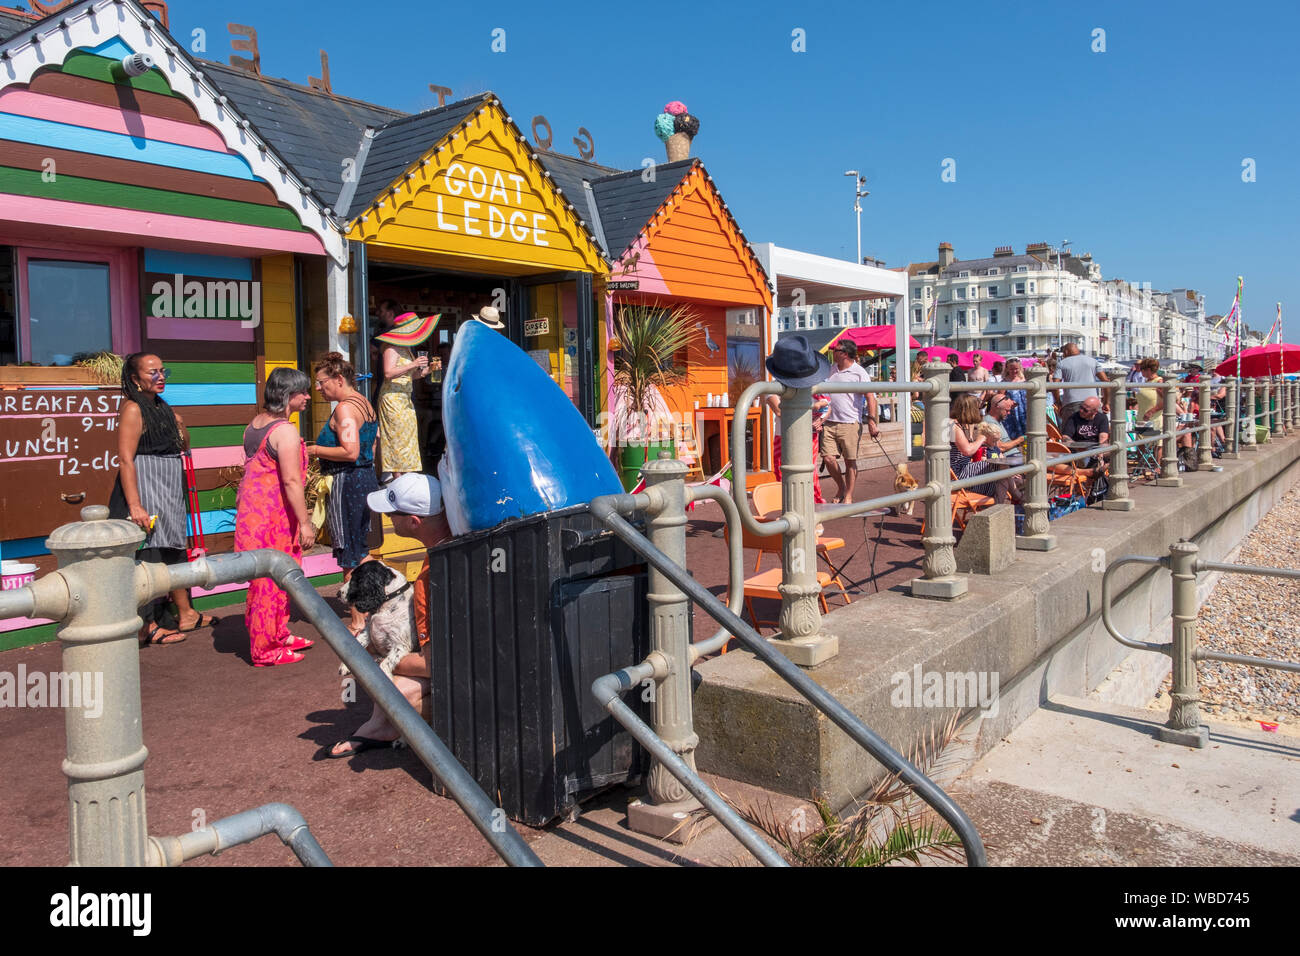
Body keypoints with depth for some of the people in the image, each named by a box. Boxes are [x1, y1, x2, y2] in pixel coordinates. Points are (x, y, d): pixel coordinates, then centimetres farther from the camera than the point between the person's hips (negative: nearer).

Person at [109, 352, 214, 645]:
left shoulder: (162, 407, 12)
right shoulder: (133, 409, -13)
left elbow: (182, 447, 22)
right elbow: (126, 459, -20)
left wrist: (180, 428, 1)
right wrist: (134, 505, -27)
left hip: (168, 489, 9)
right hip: (144, 488, -9)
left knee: (174, 550, 14)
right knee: (148, 554, -4)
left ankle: (186, 615, 23)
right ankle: (146, 627, 6)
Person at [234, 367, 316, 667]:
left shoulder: (254, 424, 11)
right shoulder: (285, 430, -17)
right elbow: (291, 480, -21)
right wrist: (305, 522, -18)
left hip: (251, 506, 9)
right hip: (275, 512, -9)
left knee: (268, 576, 17)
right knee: (272, 579, -1)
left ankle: (278, 635, 29)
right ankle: (266, 650, 8)